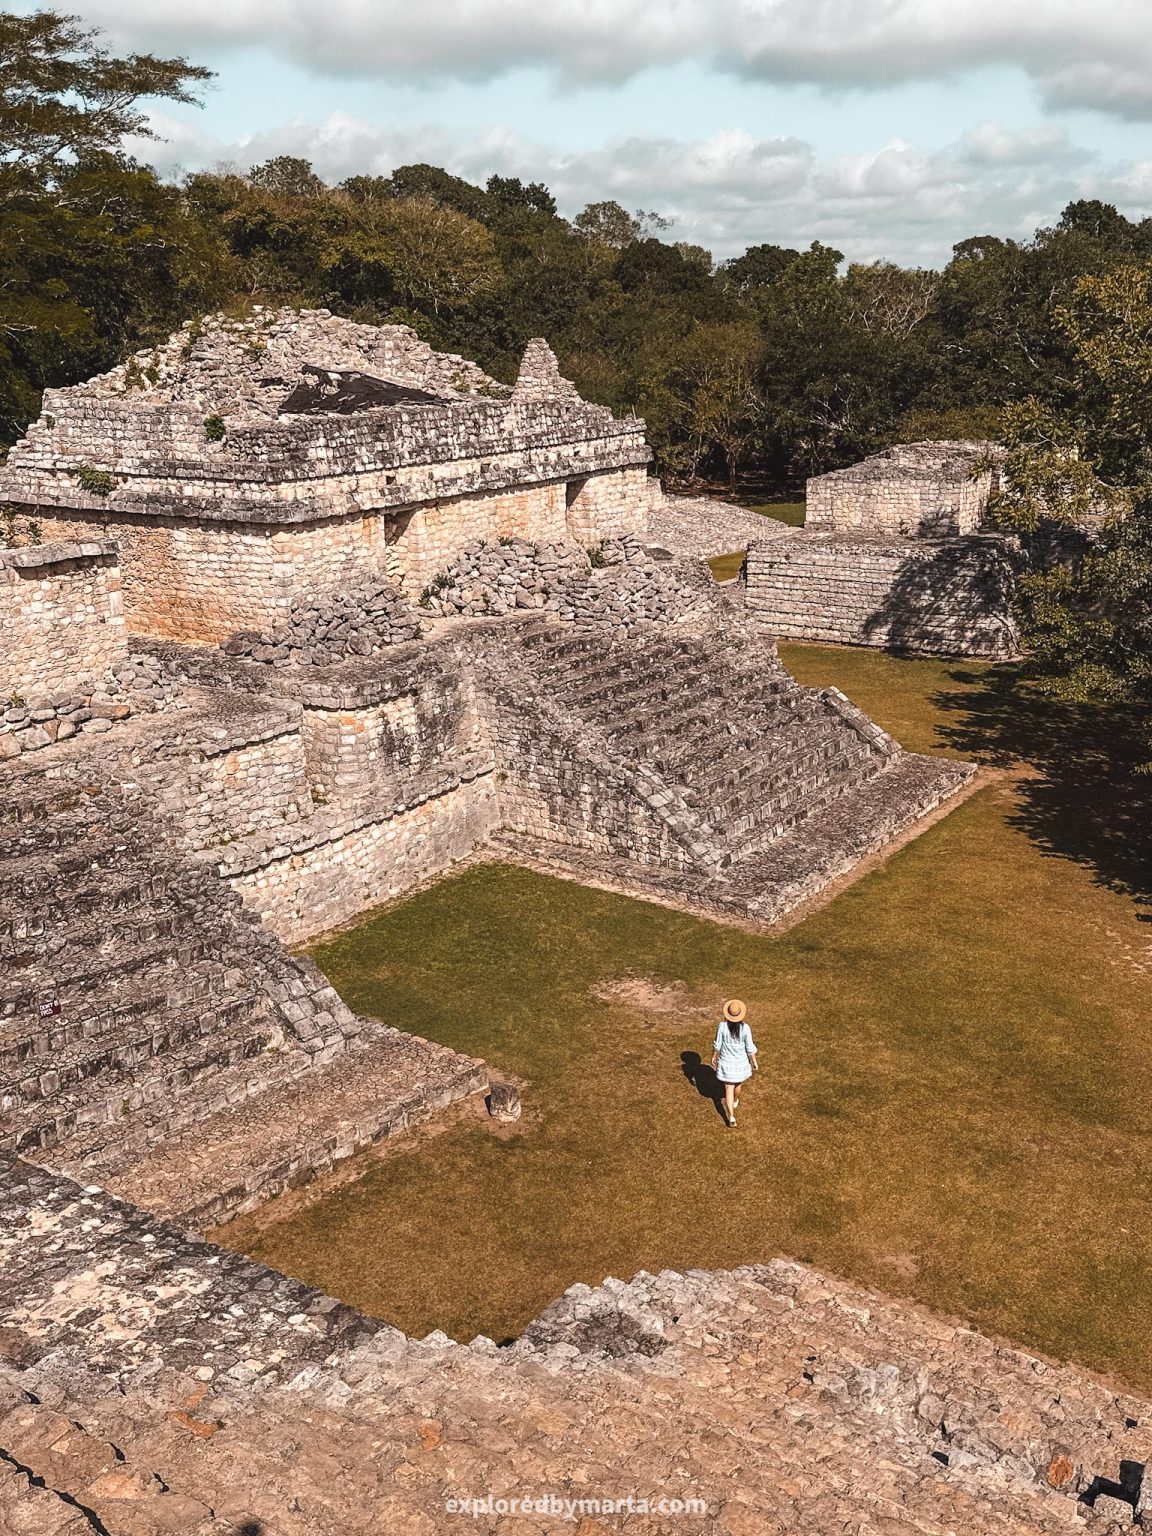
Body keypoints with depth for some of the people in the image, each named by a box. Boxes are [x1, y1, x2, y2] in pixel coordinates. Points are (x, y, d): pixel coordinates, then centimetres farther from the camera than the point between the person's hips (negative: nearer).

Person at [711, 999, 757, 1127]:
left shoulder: (722, 1025, -21)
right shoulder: (745, 1028, -23)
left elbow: (717, 1045, -9)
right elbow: (750, 1048, -13)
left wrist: (714, 1057, 9)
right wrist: (754, 1062, 3)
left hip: (726, 1063, -1)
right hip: (741, 1062, 1)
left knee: (728, 1089, 10)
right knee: (737, 1083, 29)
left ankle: (731, 1117, 4)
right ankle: (735, 1102, 56)